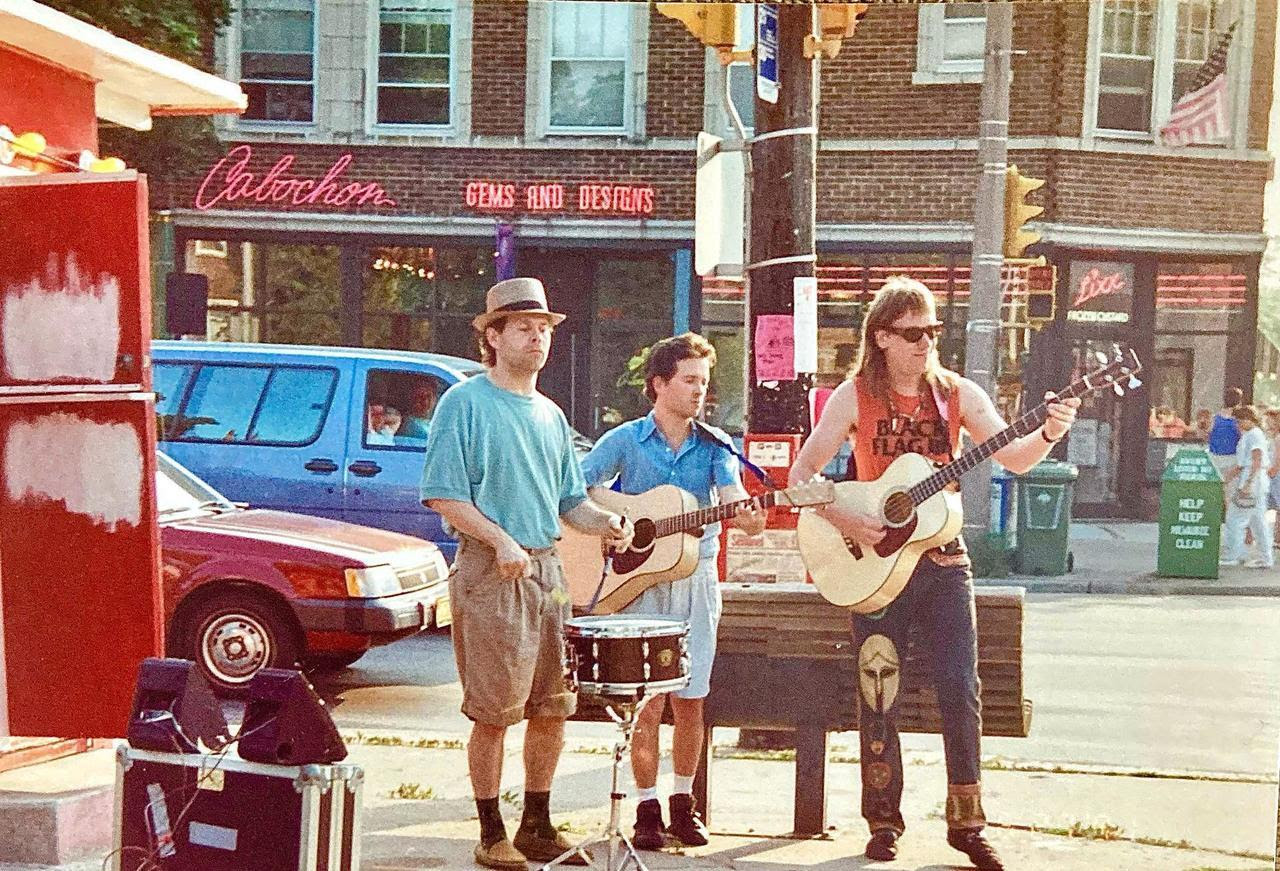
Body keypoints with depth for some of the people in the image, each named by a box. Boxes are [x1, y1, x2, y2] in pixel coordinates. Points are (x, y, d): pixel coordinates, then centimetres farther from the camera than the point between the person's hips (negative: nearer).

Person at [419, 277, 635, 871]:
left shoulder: (551, 416, 17)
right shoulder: (464, 403, -4)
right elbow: (443, 493, -11)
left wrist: (605, 523, 1)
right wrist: (500, 540, -21)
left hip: (548, 570, 7)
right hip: (489, 574, -7)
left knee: (552, 709, 8)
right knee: (493, 714, -2)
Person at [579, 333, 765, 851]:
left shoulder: (714, 445, 7)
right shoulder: (625, 441, -1)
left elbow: (735, 501, -5)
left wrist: (750, 517, -28)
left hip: (696, 579, 3)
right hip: (639, 579, -3)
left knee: (689, 703, 6)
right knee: (649, 703, -4)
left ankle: (683, 804, 20)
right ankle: (647, 810, 6)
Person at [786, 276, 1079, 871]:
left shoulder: (957, 394, 2)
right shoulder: (856, 397, -3)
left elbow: (1014, 458, -8)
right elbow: (801, 474, -4)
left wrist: (1049, 434, -28)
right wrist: (844, 518, -19)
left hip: (942, 559, 2)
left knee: (961, 691, -2)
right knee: (878, 696, 4)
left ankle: (966, 823, 10)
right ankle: (883, 821, 18)